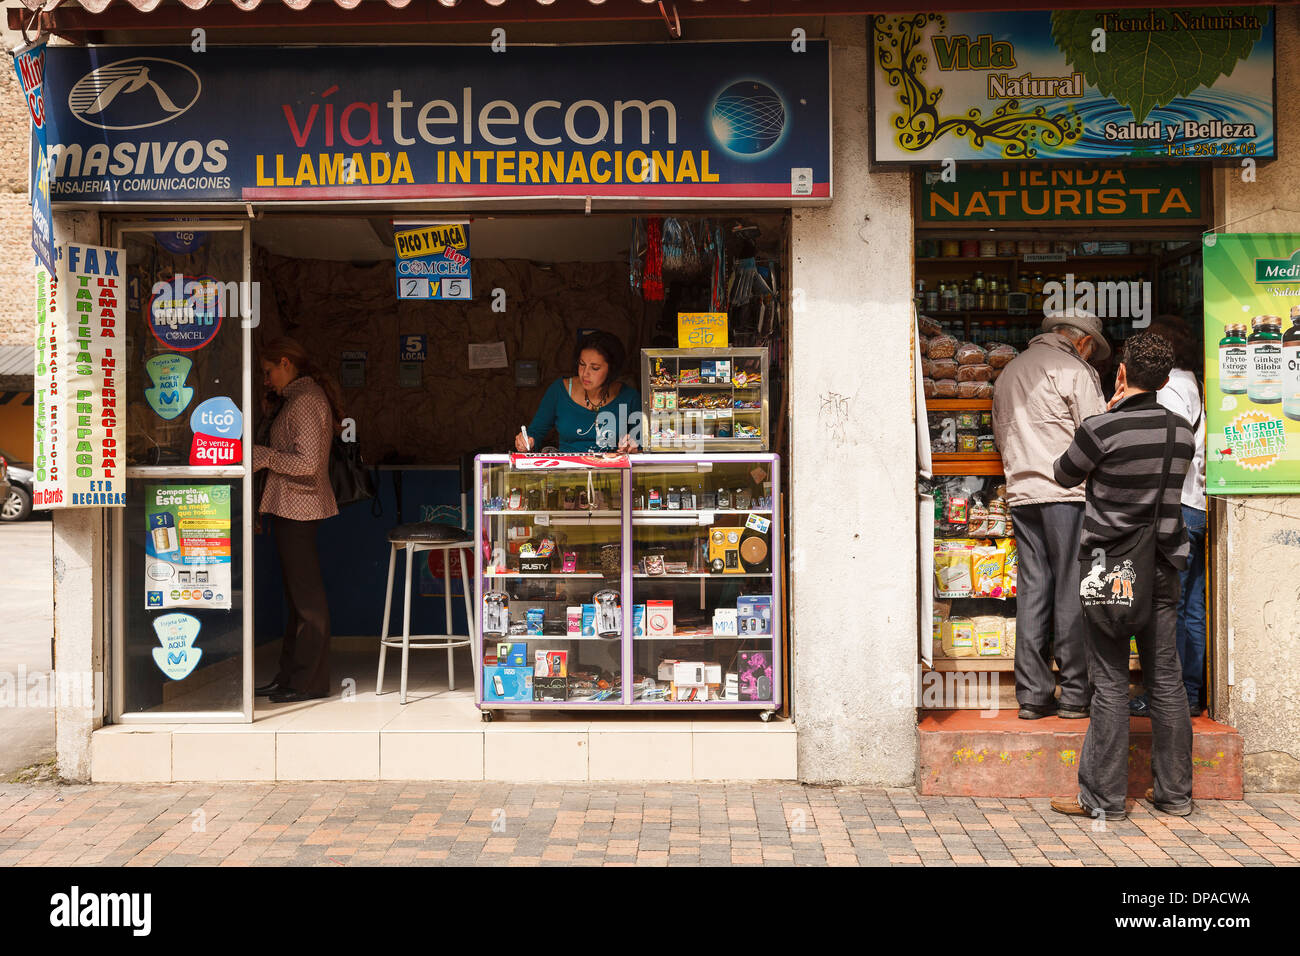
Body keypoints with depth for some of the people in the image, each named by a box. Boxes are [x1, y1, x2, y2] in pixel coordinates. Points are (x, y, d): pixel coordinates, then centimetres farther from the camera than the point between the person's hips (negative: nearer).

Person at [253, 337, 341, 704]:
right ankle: (290, 676, 23)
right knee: (298, 594, 14)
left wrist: (264, 456, -13)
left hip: (298, 508, -11)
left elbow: (307, 463, -22)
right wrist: (264, 455, 13)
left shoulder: (305, 401, -15)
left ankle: (310, 681, 3)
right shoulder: (305, 397, 17)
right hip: (295, 507, 11)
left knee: (306, 596, -4)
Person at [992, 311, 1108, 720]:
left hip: (1021, 493, 7)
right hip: (1066, 492, -6)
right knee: (1072, 591, -2)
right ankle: (1075, 693, 3)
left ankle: (1032, 694, 7)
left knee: (1032, 590, 6)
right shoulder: (1074, 370, -4)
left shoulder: (1009, 371, 19)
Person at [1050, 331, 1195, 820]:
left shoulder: (1102, 429, -15)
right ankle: (1175, 792, 20)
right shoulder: (1183, 432, 2)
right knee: (1166, 680, 11)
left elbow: (1065, 475, 2)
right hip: (1162, 568, 5)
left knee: (1111, 684, 0)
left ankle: (1104, 797, 6)